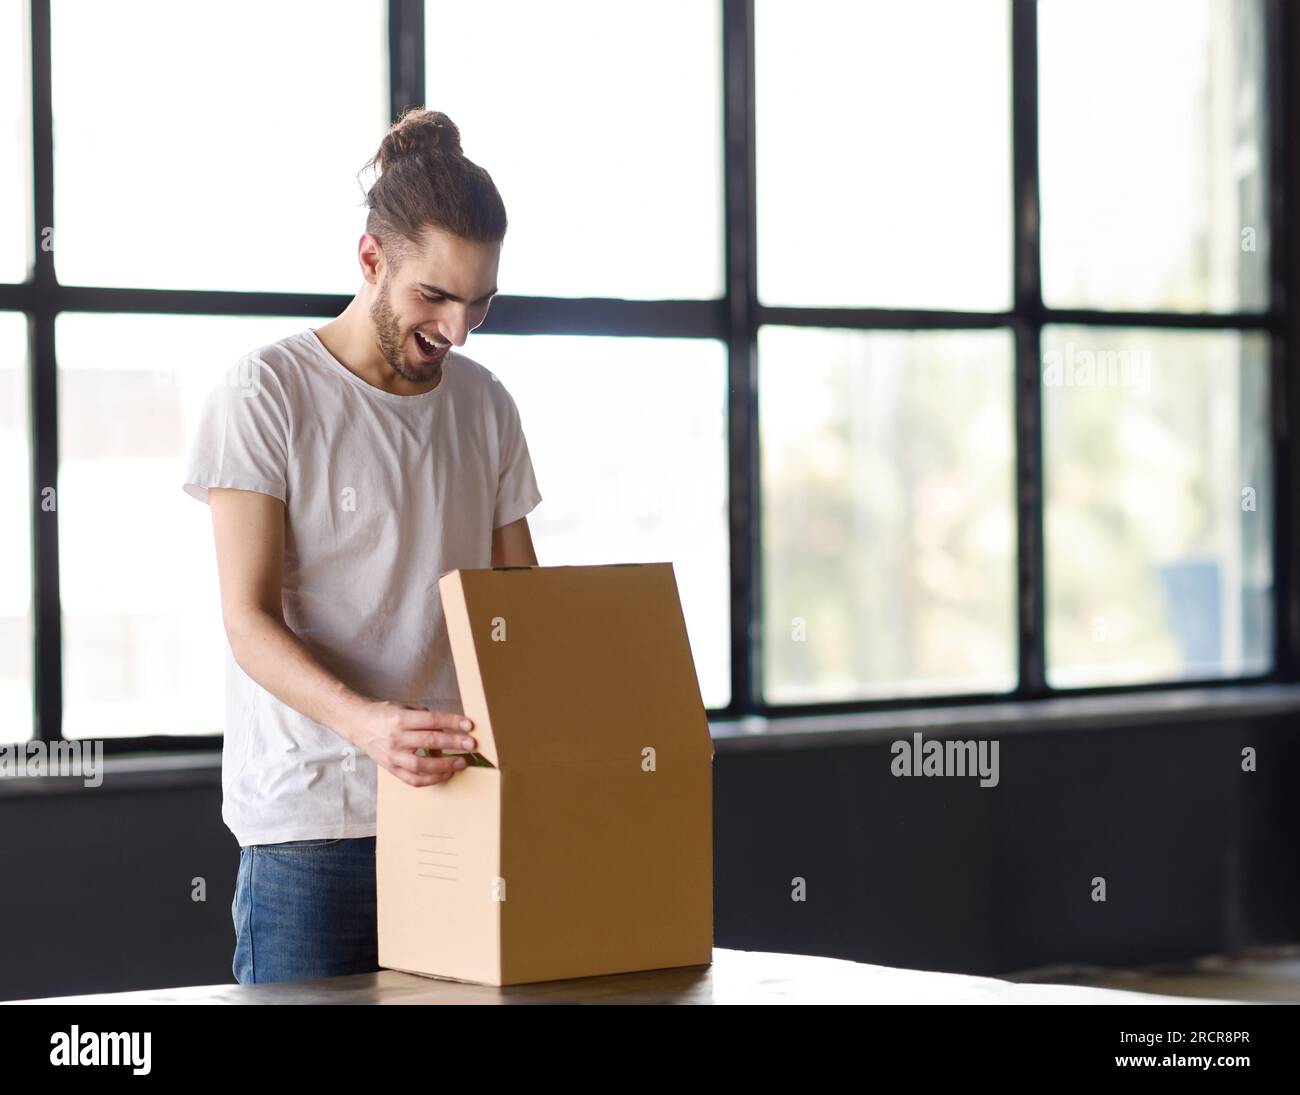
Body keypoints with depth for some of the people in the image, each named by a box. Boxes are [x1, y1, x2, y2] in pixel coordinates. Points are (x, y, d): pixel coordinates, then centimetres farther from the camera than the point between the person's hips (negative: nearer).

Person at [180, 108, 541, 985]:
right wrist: (364, 720, -29)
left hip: (461, 809, 5)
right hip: (311, 819, -4)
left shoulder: (485, 404, 12)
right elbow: (251, 623, -11)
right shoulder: (266, 394, -5)